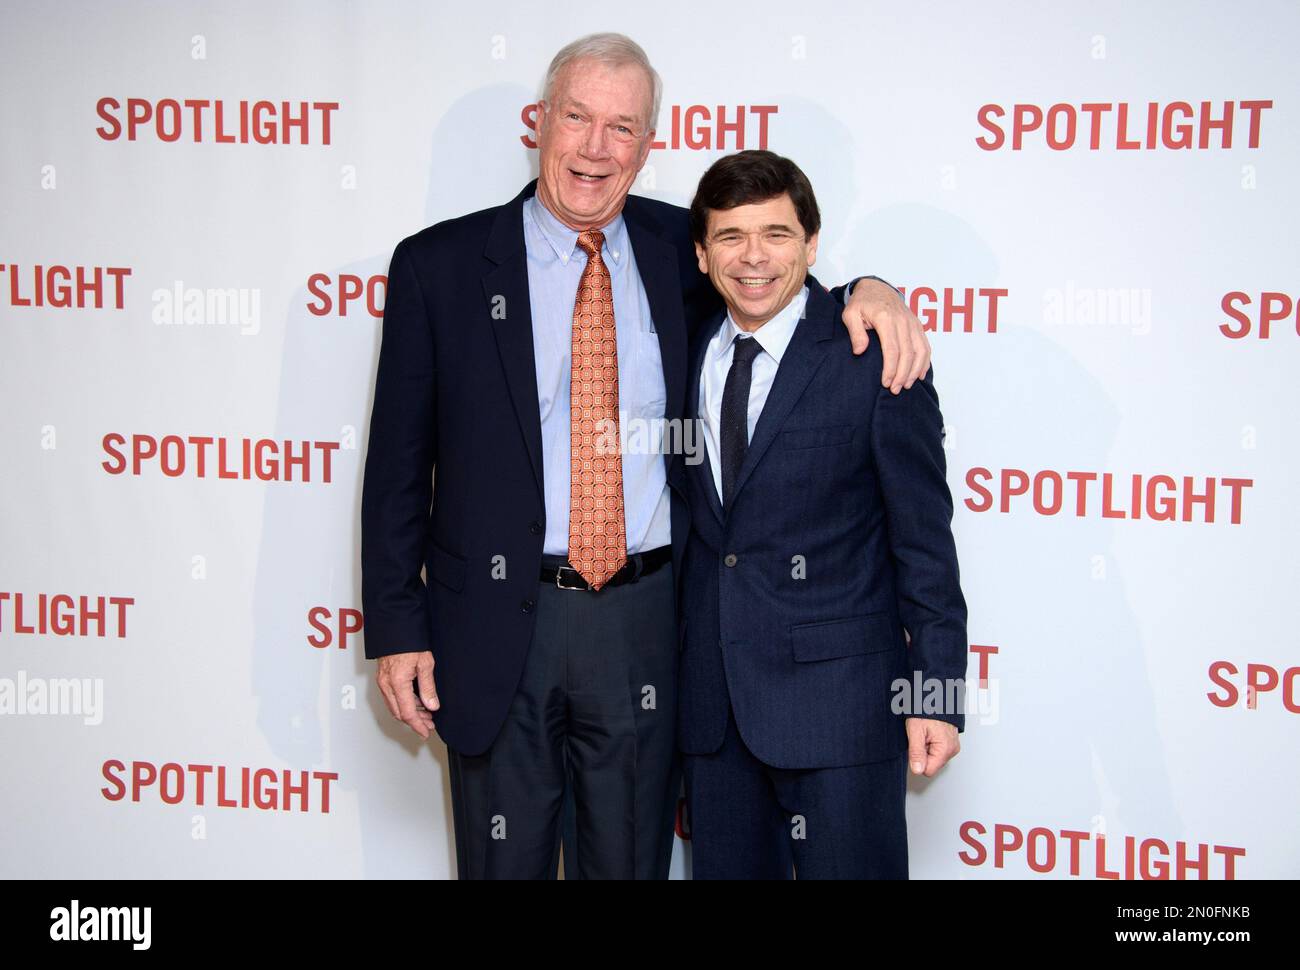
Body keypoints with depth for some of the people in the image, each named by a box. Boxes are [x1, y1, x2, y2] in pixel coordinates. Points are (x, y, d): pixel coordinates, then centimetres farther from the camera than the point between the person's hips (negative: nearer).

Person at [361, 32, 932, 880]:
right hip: (501, 626, -2)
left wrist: (867, 291, -5)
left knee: (632, 860, 17)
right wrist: (397, 627, -4)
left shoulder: (679, 248, 3)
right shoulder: (438, 265, -3)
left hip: (646, 623, 2)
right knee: (504, 862, 13)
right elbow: (398, 462, -1)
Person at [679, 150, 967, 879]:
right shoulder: (686, 353, 7)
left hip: (838, 698, -5)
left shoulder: (874, 361, -8)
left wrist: (937, 691, -9)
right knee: (726, 869, 14)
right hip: (713, 701, 5)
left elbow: (923, 537, -7)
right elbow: (702, 520, 11)